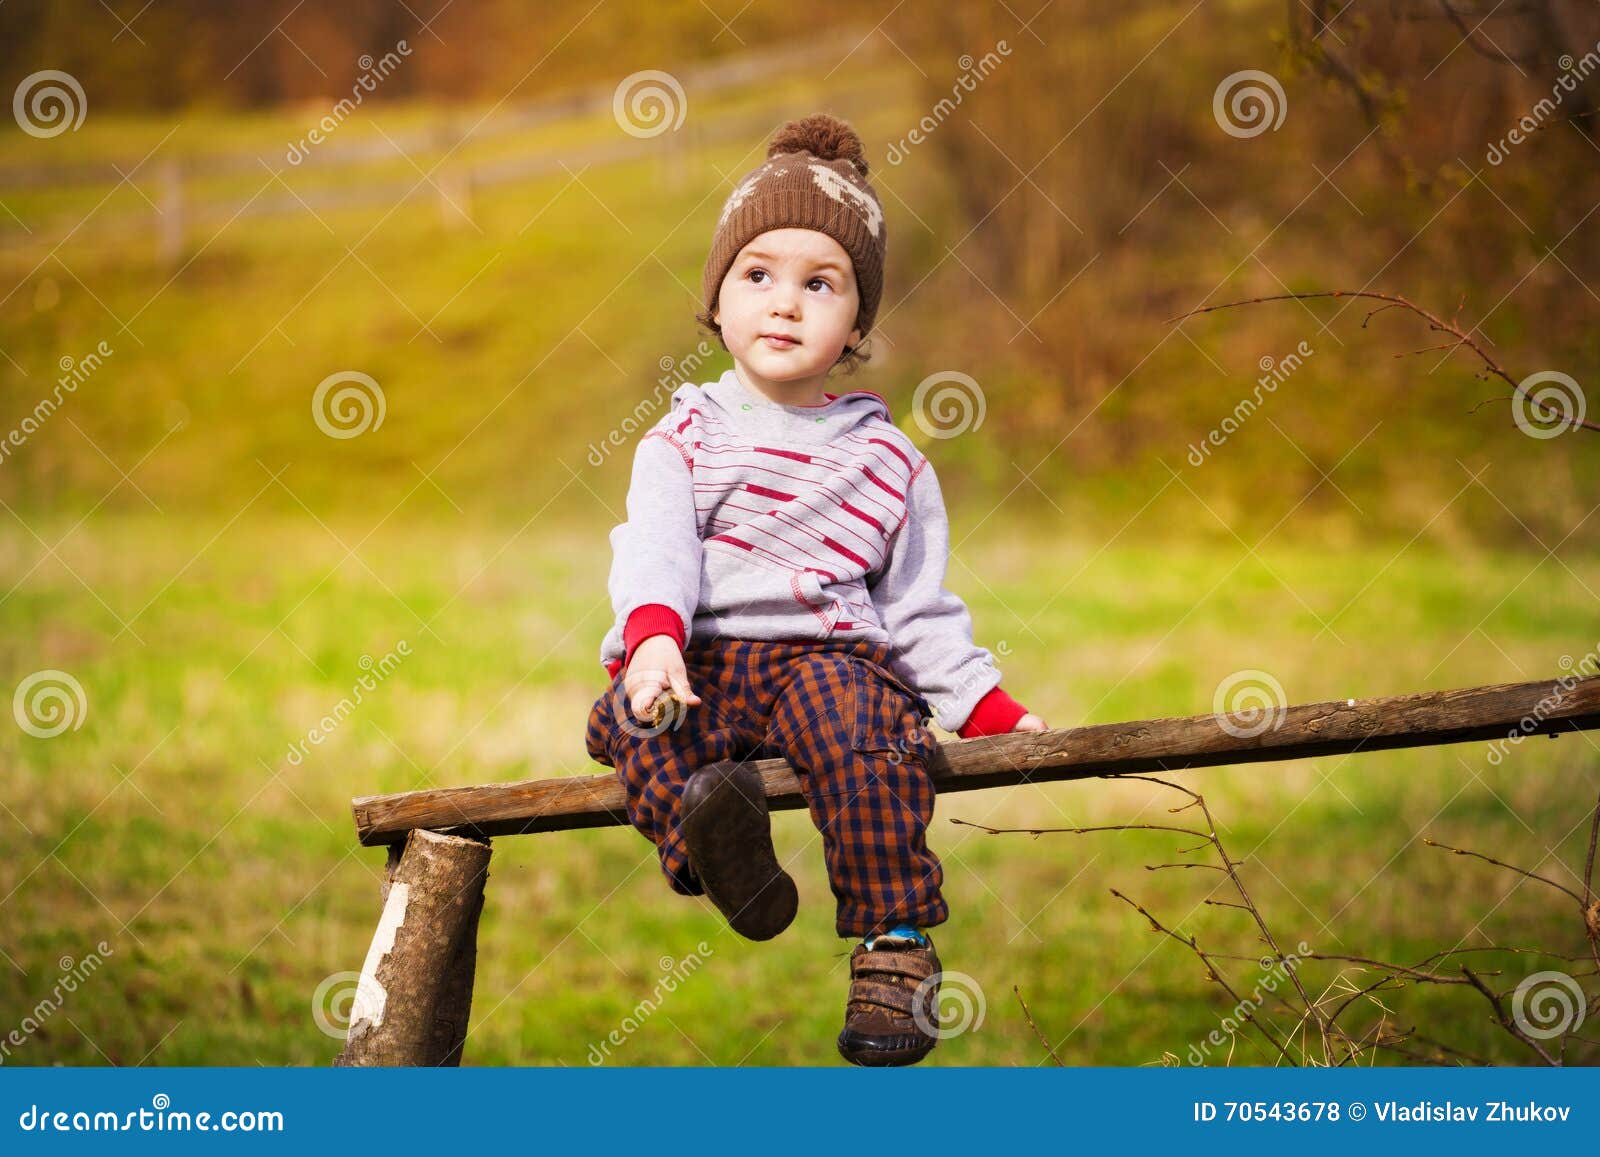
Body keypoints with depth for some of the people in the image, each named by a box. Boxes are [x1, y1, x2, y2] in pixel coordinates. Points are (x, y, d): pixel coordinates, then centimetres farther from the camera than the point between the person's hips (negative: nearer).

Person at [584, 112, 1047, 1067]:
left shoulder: (887, 460, 15)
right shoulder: (686, 438, 12)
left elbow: (918, 607, 17)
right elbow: (656, 548, -5)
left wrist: (991, 711, 6)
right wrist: (654, 637, -26)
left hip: (828, 655, -1)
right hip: (698, 660, 1)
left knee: (856, 719, -34)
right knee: (637, 716, -32)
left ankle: (896, 947, -34)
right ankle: (719, 848, -58)